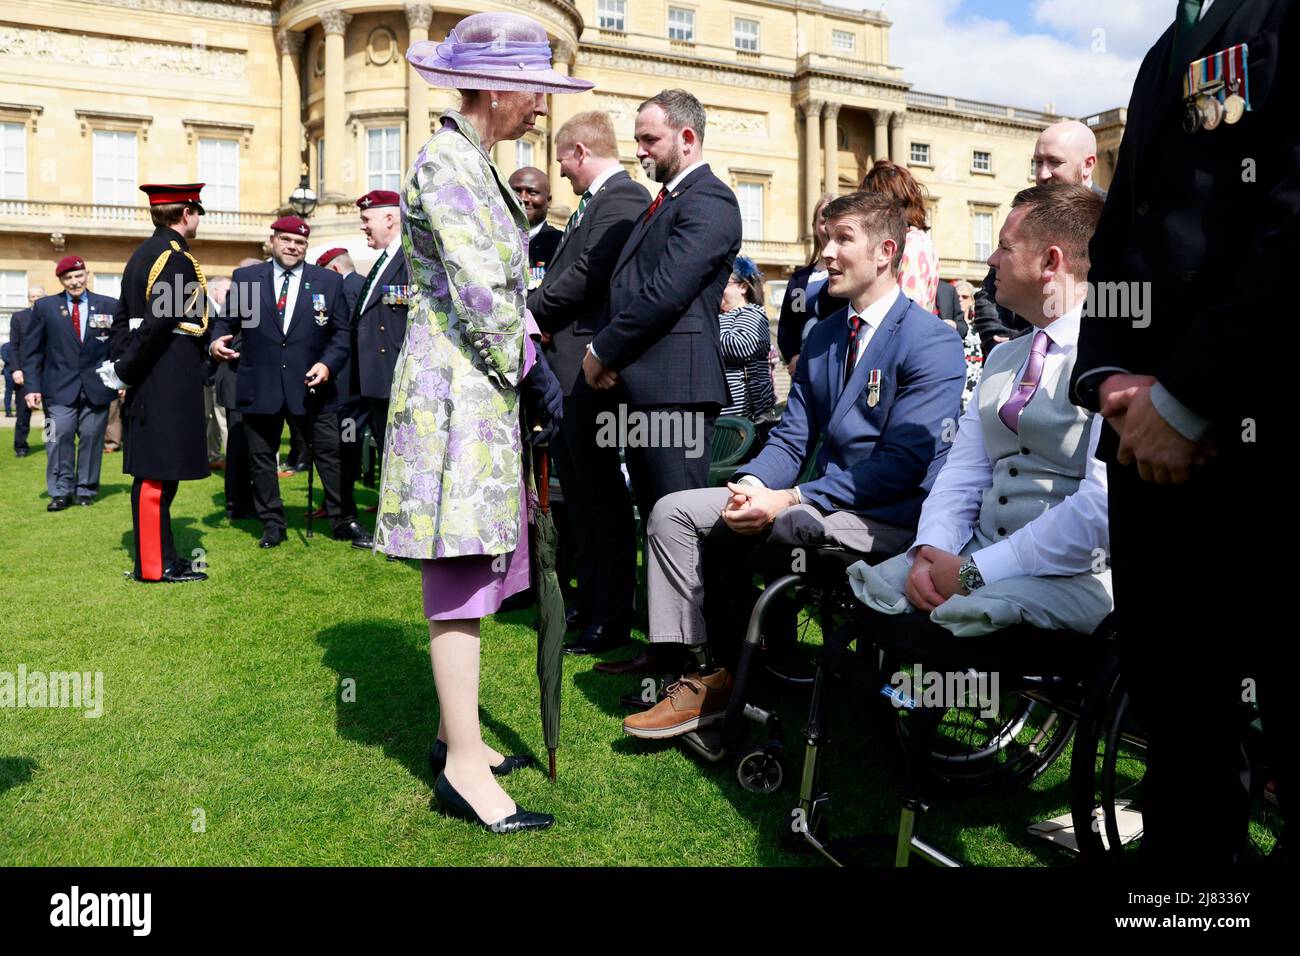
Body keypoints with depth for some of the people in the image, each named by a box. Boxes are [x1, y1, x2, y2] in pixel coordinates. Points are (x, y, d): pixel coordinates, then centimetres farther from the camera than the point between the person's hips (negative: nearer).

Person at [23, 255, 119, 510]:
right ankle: (60, 492, 3)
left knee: (91, 438, 4)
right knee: (60, 438, -6)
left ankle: (86, 489, 16)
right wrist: (32, 386, -1)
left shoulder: (109, 306, 6)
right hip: (60, 387, 0)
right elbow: (32, 350, 7)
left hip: (97, 386, 0)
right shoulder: (44, 307, 7)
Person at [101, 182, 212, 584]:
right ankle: (155, 565, 4)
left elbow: (122, 318, 17)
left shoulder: (143, 253, 16)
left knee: (154, 472, 15)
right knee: (157, 474, -4)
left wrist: (122, 367, 11)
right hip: (170, 383, -10)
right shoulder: (177, 259, -14)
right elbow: (158, 323, -23)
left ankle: (158, 553, 24)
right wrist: (125, 371, -15)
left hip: (148, 381, 10)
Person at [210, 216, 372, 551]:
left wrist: (328, 364, -11)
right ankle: (272, 524, 21)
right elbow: (227, 319, 11)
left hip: (311, 385, -1)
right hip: (259, 385, 1)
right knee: (261, 457, 8)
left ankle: (345, 522, 13)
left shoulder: (329, 281, 6)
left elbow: (342, 332, 4)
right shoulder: (245, 278, 7)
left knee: (330, 454, 2)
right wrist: (216, 340, -11)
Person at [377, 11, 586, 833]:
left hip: (481, 387, 10)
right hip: (456, 388, -10)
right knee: (461, 574, -7)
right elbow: (480, 292, -19)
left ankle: (457, 733, 24)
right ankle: (463, 765, 2)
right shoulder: (447, 161, -12)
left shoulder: (476, 164, 18)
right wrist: (533, 369, -9)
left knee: (471, 566, 12)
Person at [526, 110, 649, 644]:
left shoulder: (622, 198, -11)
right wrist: (542, 315, 0)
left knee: (601, 492, -3)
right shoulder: (593, 203, 20)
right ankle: (588, 599, 27)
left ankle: (612, 613, 7)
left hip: (588, 365, -11)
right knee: (576, 489, 16)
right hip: (566, 365, 11)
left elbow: (589, 275, -20)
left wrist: (531, 310, -9)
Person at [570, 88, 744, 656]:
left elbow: (665, 293, -19)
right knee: (656, 519, 14)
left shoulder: (708, 200, -8)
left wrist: (602, 352, -9)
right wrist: (606, 355, 3)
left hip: (673, 385, -10)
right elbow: (627, 286, 19)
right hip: (640, 386, 10)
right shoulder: (666, 202, 23)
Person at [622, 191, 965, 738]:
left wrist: (788, 500, -23)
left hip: (888, 518, -8)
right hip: (825, 500, 8)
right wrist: (753, 484, -12)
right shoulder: (822, 336, 15)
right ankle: (700, 671, -4)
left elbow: (905, 462, -19)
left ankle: (724, 673, -7)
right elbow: (792, 438, 11)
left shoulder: (932, 343, -10)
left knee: (729, 526, -30)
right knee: (674, 511, -3)